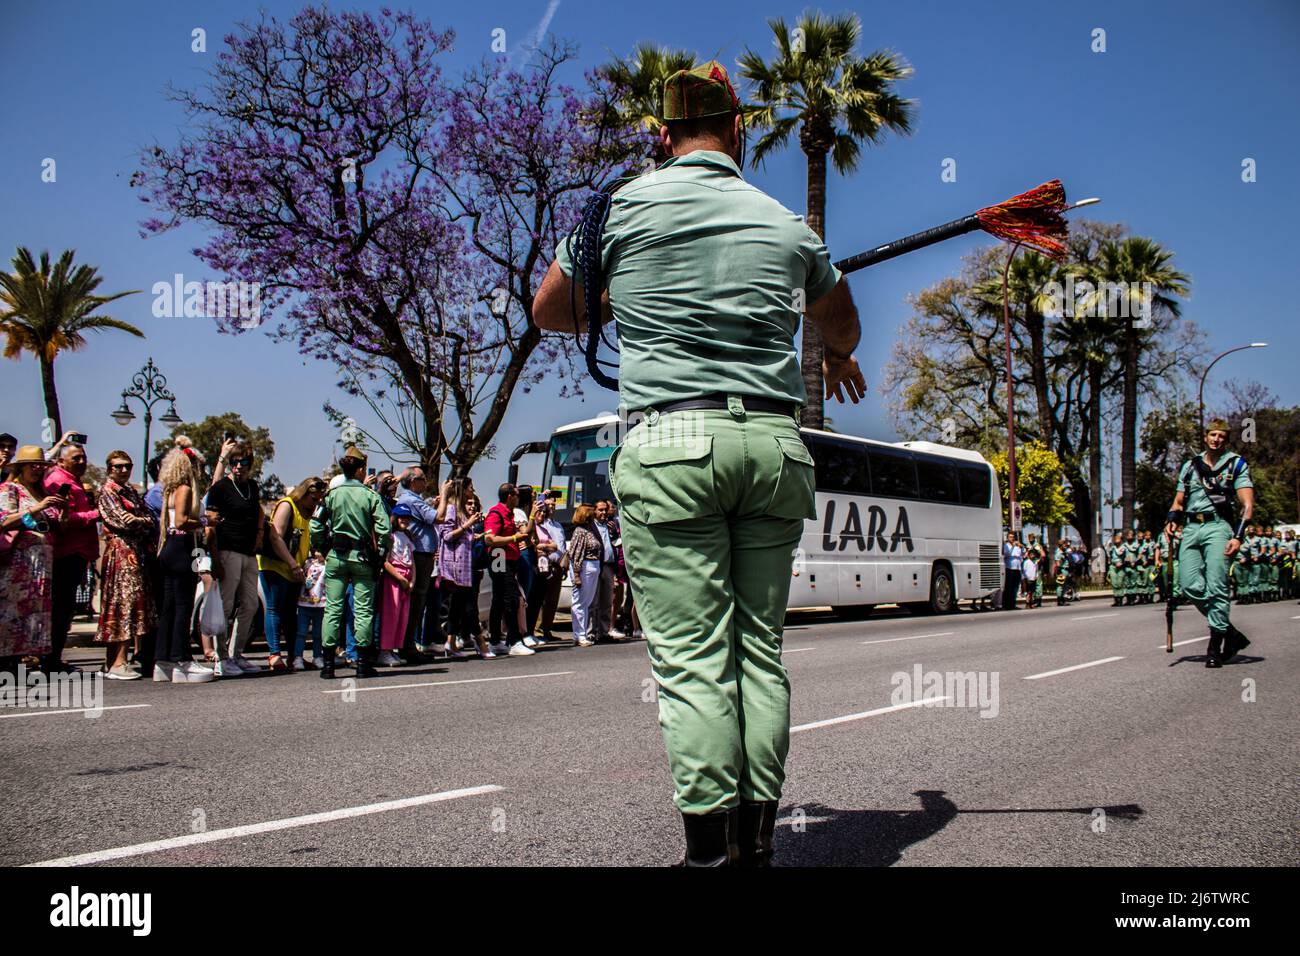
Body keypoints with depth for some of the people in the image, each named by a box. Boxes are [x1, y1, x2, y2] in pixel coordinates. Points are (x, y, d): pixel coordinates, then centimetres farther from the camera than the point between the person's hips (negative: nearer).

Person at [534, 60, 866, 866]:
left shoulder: (625, 206, 6)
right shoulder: (786, 223, 15)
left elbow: (550, 312, 17)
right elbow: (844, 327, 32)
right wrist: (836, 358, 55)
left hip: (671, 443, -3)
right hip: (775, 445, 3)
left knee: (691, 656, -2)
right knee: (761, 646, 9)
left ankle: (711, 844, 0)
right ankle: (758, 837, 14)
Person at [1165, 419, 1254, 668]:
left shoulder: (1236, 464, 9)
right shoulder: (1190, 465, 20)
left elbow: (1247, 504, -1)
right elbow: (1178, 502, 25)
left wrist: (1238, 536, -14)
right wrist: (1172, 519, 2)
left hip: (1217, 526, -3)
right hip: (1190, 528, 4)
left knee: (1216, 587, -13)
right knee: (1190, 586, -9)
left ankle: (1216, 646, -5)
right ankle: (1230, 633, 9)